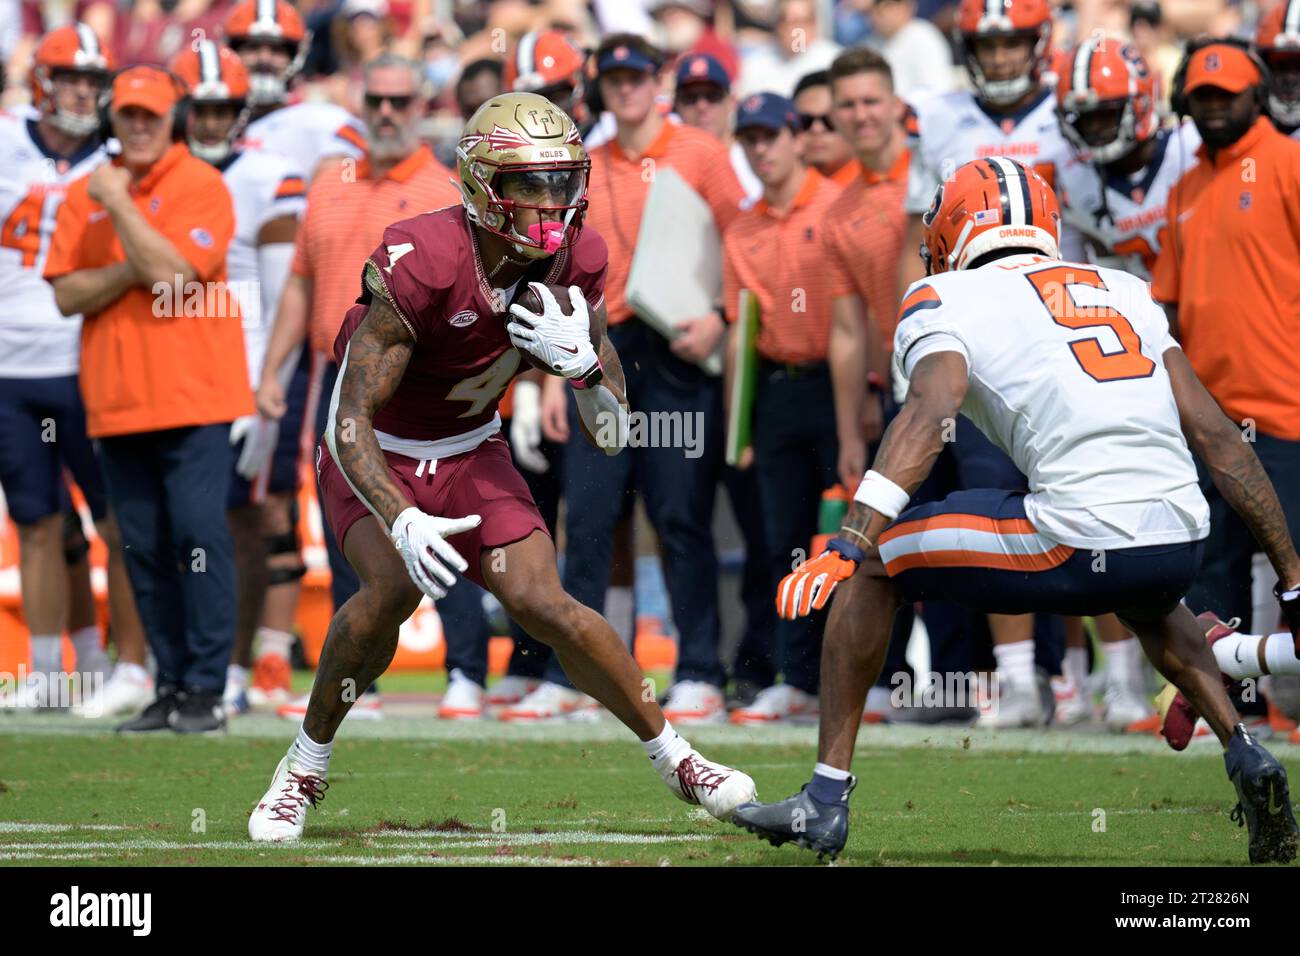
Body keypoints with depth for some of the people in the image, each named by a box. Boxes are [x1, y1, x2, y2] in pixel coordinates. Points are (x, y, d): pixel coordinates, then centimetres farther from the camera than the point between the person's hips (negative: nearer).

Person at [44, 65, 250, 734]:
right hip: (117, 399, 5)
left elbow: (175, 273, -16)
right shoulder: (85, 195, 12)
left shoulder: (200, 186, -3)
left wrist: (121, 204, -12)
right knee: (144, 548, 6)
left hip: (192, 395, -5)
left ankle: (207, 689, -9)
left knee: (199, 535, -11)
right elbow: (67, 294, 3)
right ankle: (171, 686, 12)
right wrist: (133, 269, -11)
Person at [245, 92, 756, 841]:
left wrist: (579, 358, -28)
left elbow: (615, 434, -8)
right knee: (394, 587, -28)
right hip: (377, 462, -4)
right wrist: (402, 522, -45)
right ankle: (306, 768, -8)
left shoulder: (575, 260, -14)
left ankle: (675, 758, 6)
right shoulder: (421, 263, -32)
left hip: (471, 456, 4)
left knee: (544, 605, -11)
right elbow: (350, 422, -31)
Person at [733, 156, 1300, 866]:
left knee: (875, 569, 16)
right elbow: (1216, 438, 20)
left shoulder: (947, 300, 9)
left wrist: (848, 547, -19)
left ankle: (826, 800, 15)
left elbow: (931, 410, -12)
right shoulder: (1125, 293, 25)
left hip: (1078, 550, -5)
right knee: (1149, 605, 42)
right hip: (1182, 543, 6)